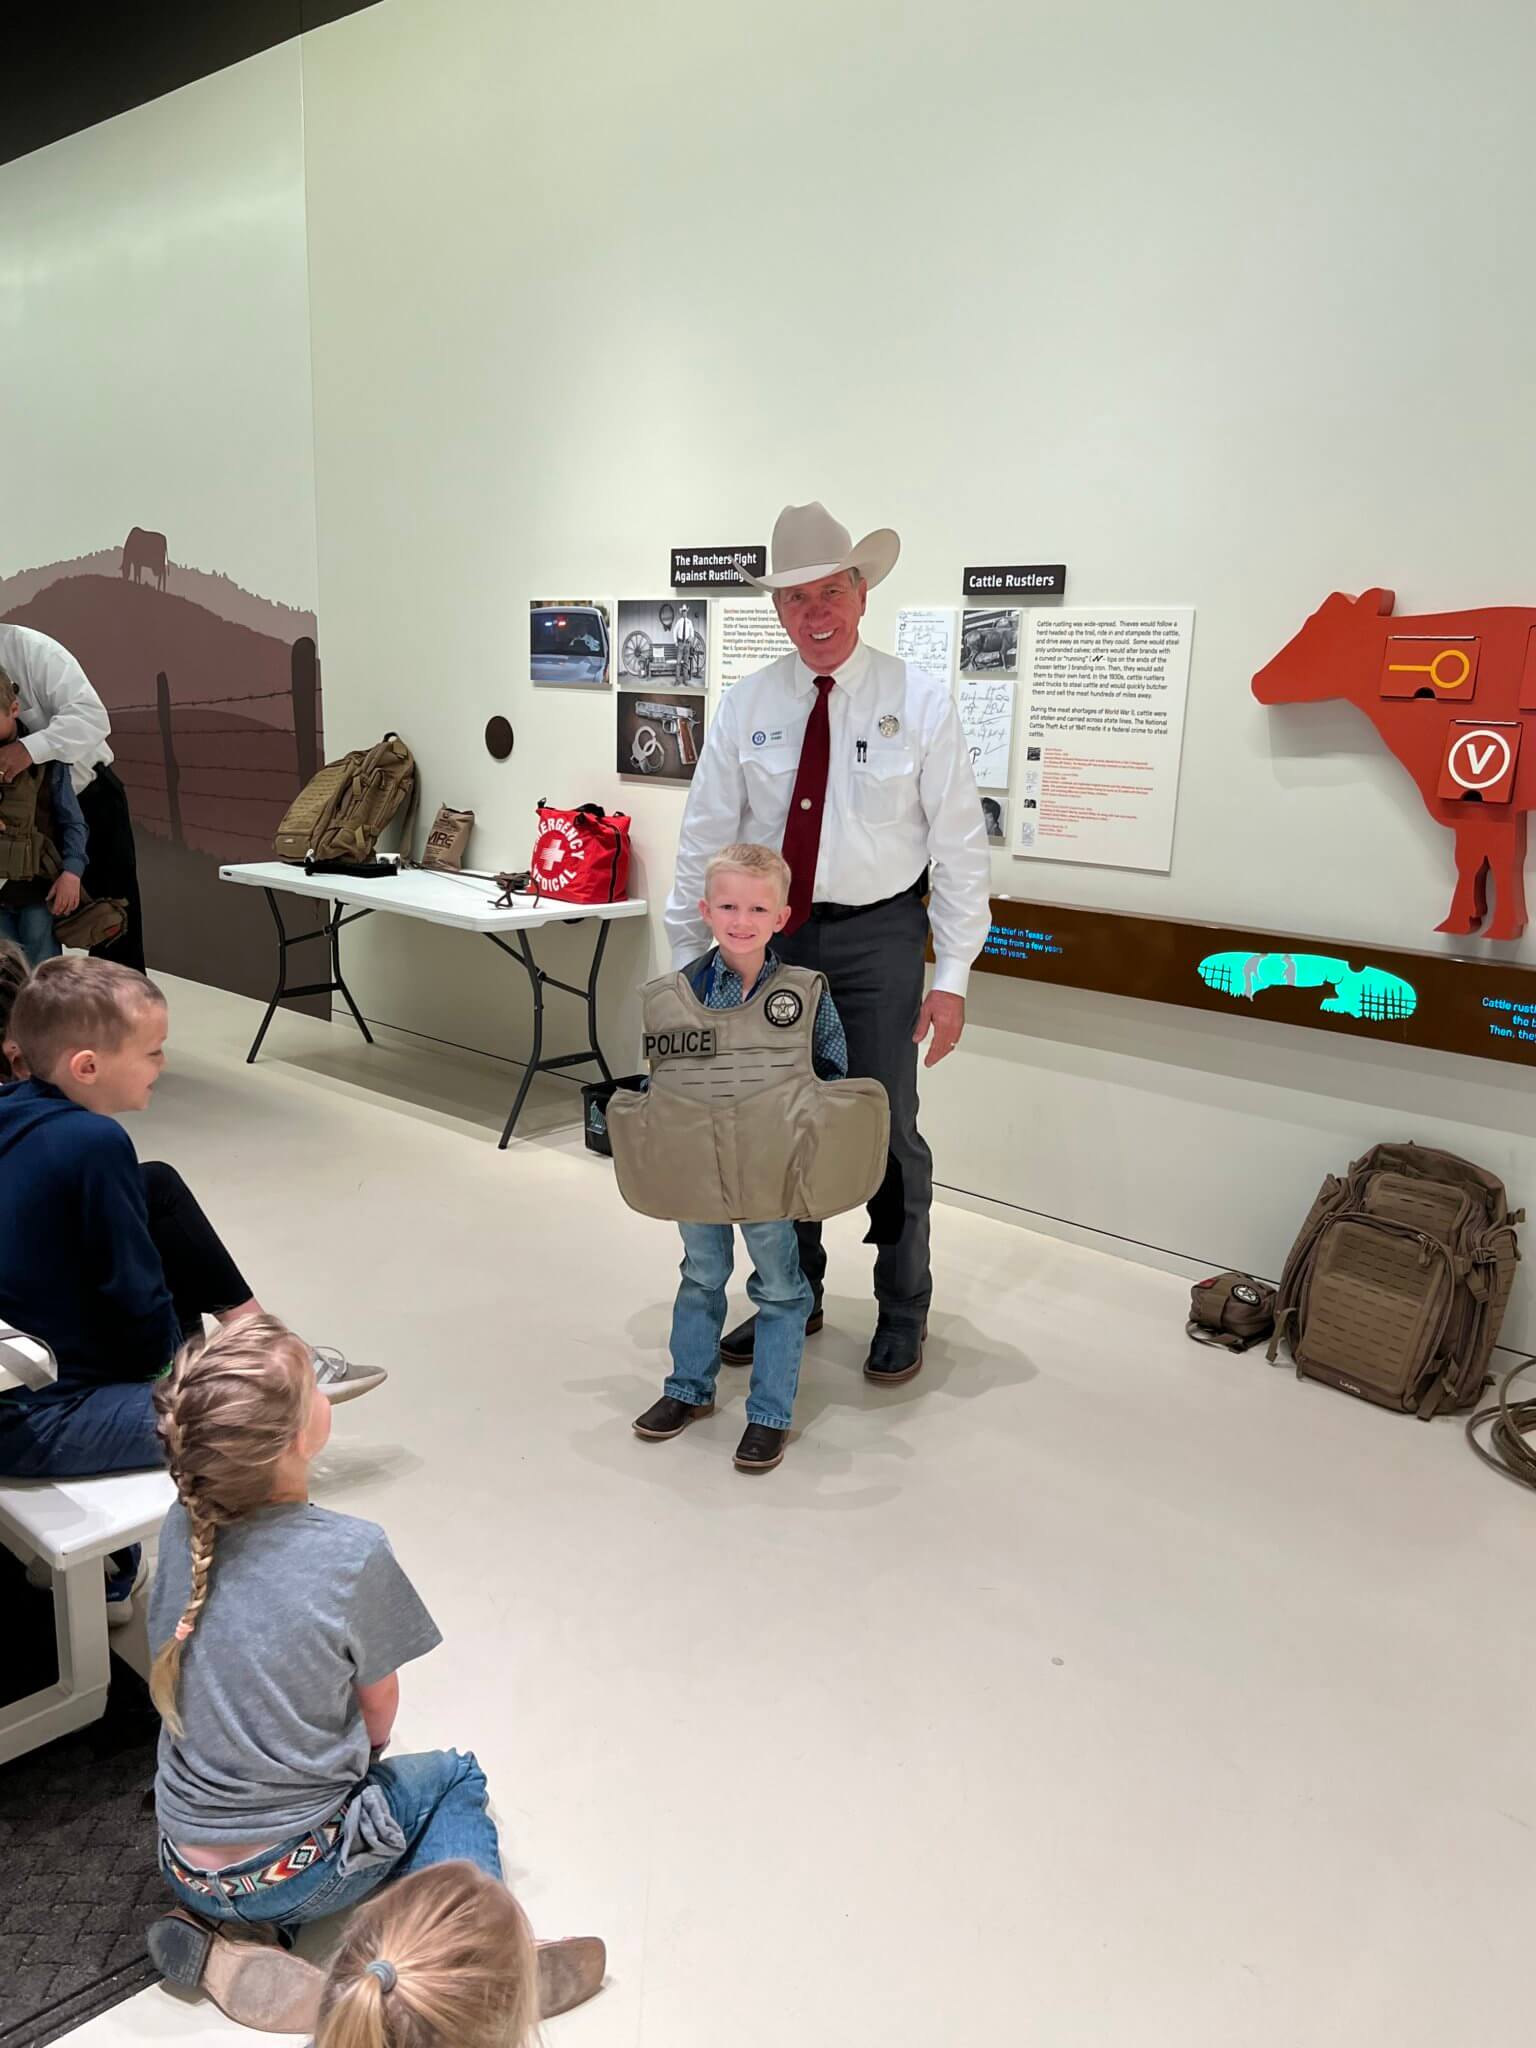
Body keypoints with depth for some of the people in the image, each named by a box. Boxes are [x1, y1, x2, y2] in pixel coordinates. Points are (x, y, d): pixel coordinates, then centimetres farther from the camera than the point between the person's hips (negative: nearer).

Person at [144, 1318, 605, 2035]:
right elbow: (378, 1712, -9)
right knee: (455, 1776, 22)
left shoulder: (182, 1527, -11)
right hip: (297, 1876, -5)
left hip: (186, 1864, 5)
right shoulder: (352, 1553, -26)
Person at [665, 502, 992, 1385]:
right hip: (769, 934, 3)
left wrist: (951, 977, -10)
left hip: (877, 934, -3)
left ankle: (903, 1313, 26)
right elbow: (706, 838, 3)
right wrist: (687, 961, 2)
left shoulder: (920, 700, -7)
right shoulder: (747, 706, 0)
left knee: (888, 1129, 5)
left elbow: (959, 842, -7)